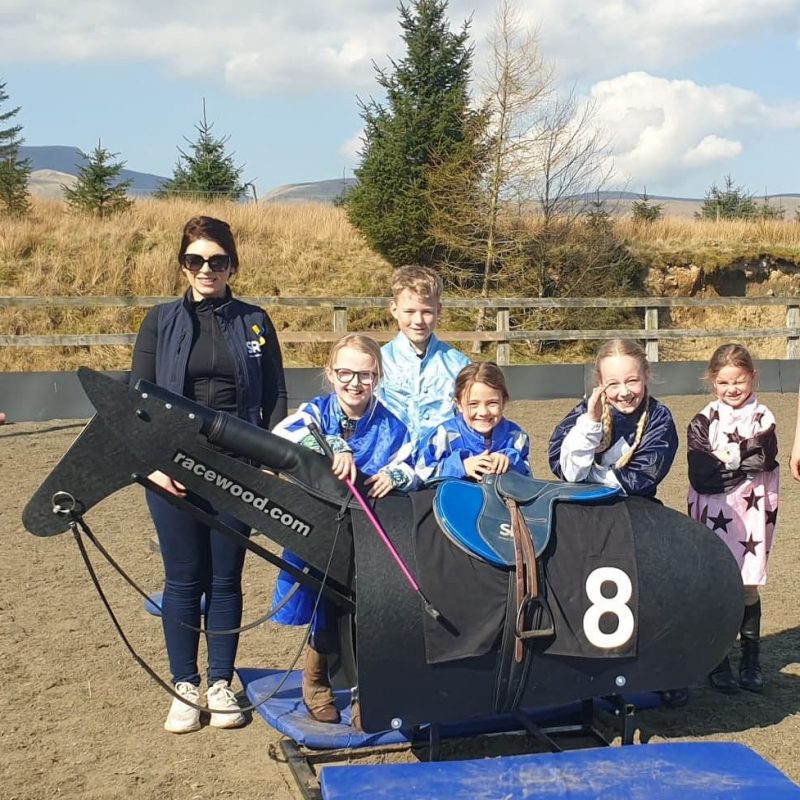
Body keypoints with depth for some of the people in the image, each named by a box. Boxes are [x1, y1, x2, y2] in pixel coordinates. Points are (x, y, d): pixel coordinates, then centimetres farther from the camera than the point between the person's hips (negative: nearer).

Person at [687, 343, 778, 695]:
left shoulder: (762, 418, 3)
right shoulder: (703, 422, -2)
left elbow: (767, 459, -14)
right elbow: (701, 477, -13)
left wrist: (726, 456, -13)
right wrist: (745, 459, -12)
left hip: (752, 513, 1)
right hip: (713, 514, -1)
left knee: (748, 586, 8)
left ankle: (750, 661, 21)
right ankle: (717, 662, 14)